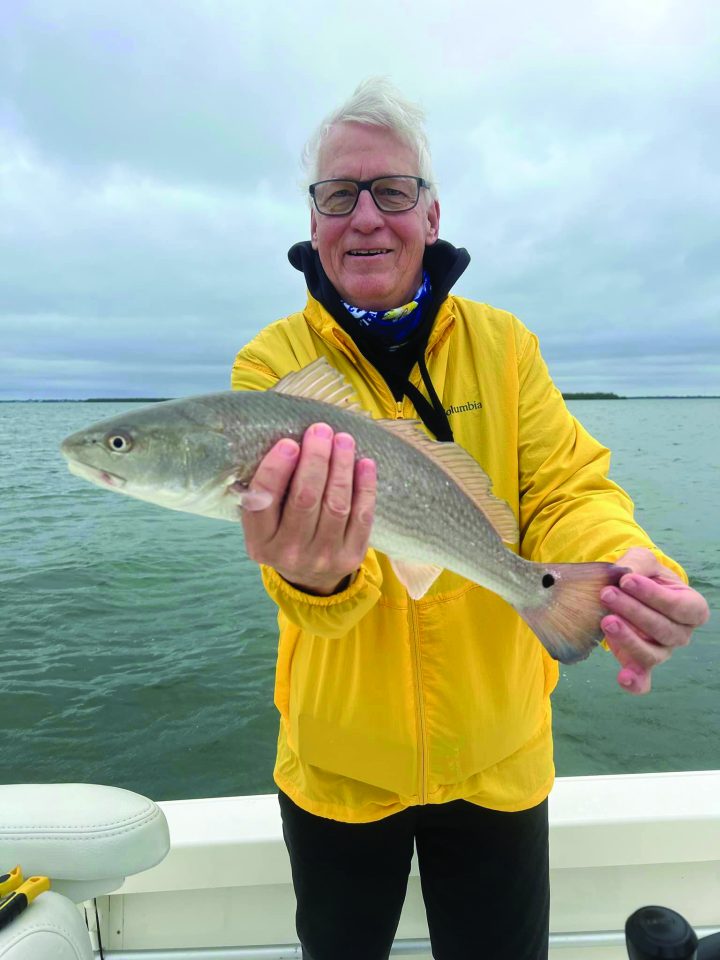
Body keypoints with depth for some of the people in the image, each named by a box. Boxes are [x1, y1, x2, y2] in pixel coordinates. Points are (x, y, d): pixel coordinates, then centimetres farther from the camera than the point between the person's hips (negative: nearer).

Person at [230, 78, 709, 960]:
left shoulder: (504, 345, -5)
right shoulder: (271, 363, -12)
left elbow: (567, 490, -12)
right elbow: (284, 525, -25)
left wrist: (622, 565, -34)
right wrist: (315, 574, -49)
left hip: (497, 756, 1)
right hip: (338, 759, 0)